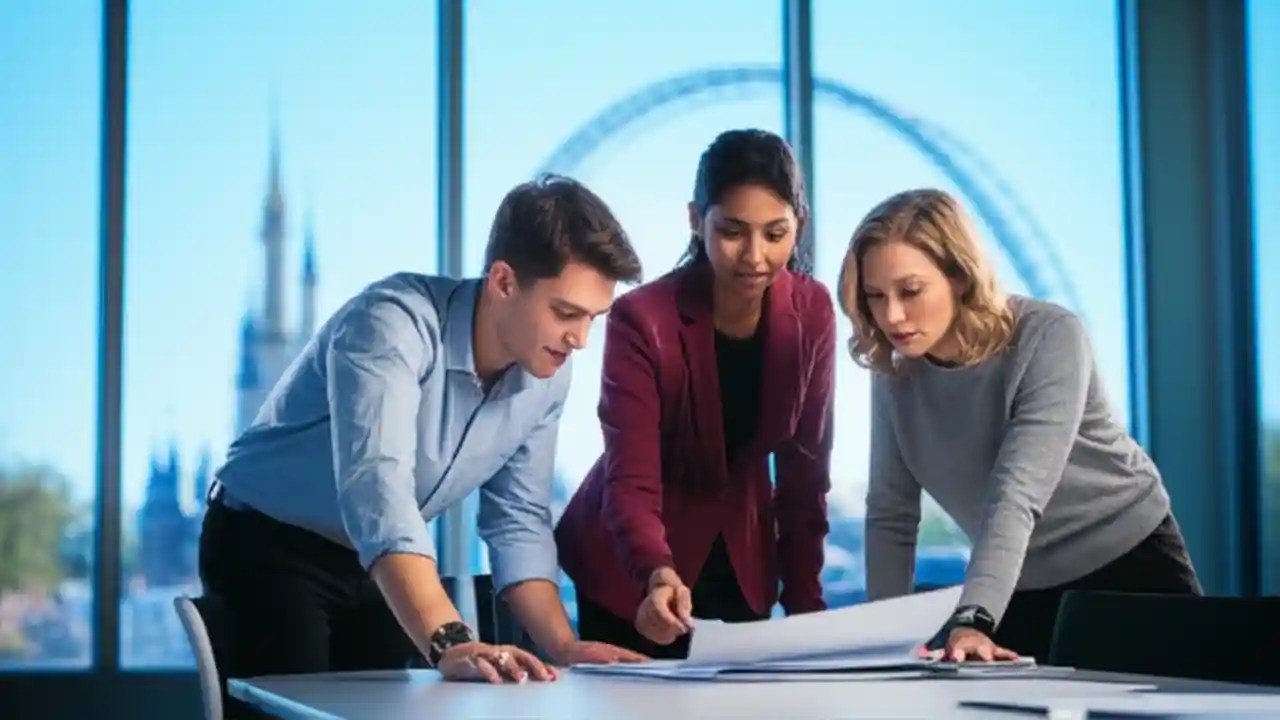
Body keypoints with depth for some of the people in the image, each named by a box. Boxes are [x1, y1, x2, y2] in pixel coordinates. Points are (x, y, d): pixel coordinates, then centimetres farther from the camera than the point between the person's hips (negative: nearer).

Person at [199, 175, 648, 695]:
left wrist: (563, 646, -12)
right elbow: (377, 488, -43)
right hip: (270, 545, -6)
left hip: (378, 566, 6)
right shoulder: (393, 323, -30)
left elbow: (517, 519, 2)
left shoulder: (546, 375, -9)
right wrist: (449, 644, -54)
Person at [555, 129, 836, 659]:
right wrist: (659, 574, -47)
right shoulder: (641, 319, -24)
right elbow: (630, 484, -28)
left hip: (742, 563, 4)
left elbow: (806, 469, -5)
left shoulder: (811, 313, -11)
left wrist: (805, 604, -7)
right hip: (634, 572, -3)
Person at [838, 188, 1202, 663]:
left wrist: (973, 621, -48)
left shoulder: (1049, 338, -25)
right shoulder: (895, 370, -9)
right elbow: (891, 513, -5)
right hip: (1022, 592, 4)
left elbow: (1017, 495, -37)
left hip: (1127, 569, -4)